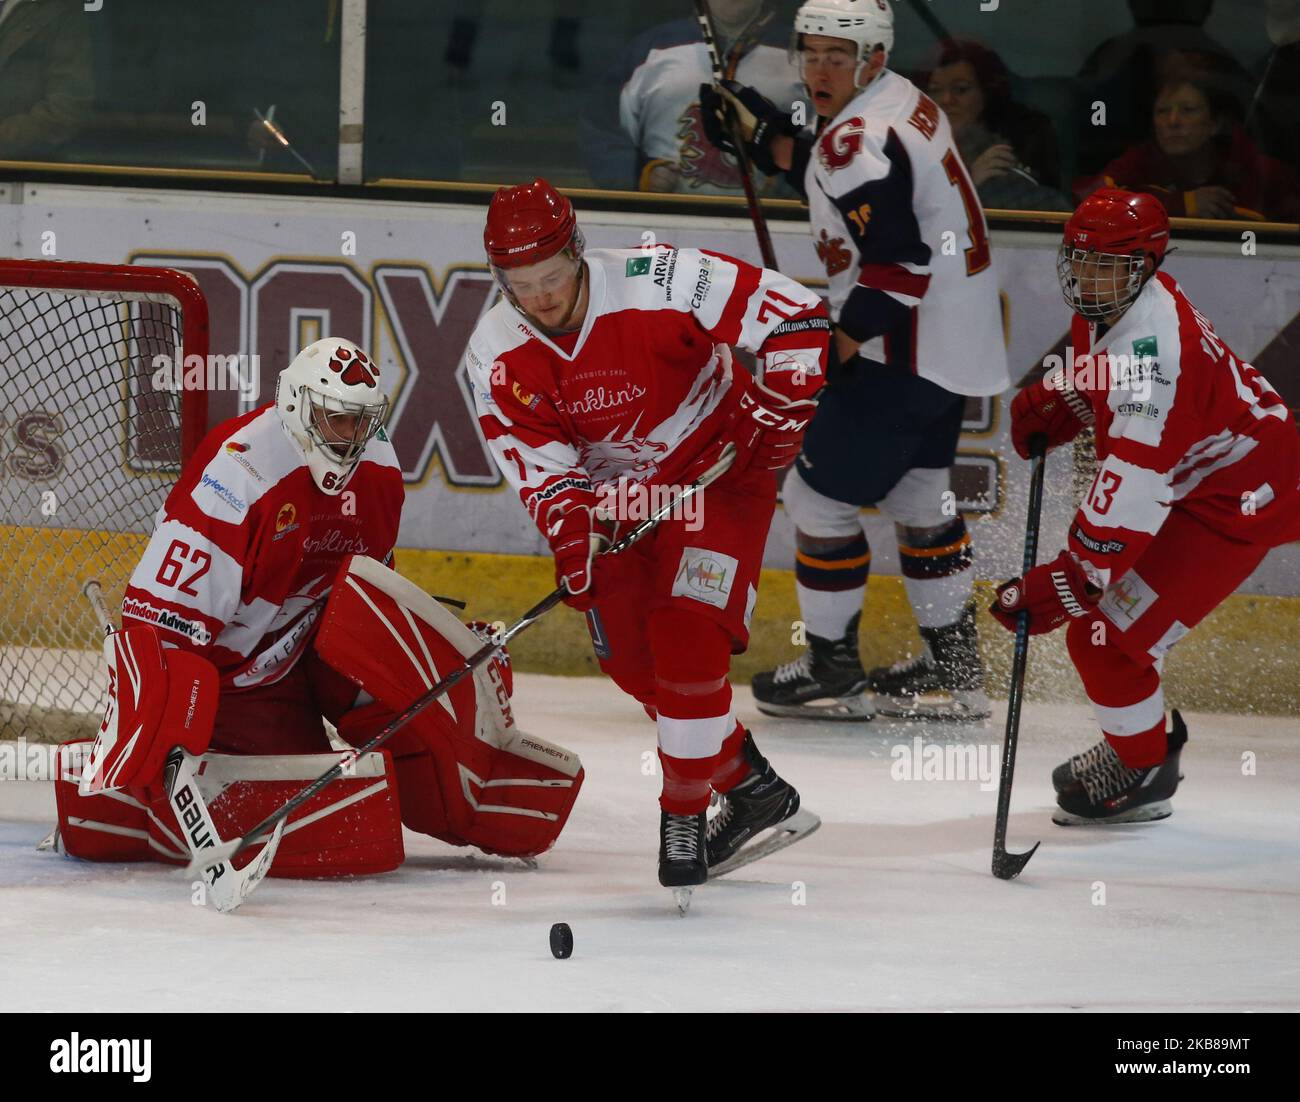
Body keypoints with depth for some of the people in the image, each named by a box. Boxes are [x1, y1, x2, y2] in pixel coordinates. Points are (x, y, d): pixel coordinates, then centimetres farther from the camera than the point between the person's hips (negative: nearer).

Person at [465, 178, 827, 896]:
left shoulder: (659, 286, -29)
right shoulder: (495, 354, -15)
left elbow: (798, 320, -23)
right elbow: (537, 462, -16)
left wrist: (775, 411, -22)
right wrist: (570, 533, -33)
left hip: (718, 467, -5)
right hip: (616, 496, 5)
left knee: (685, 637, -20)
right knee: (635, 664, 1)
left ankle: (684, 816, -8)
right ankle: (752, 791, 18)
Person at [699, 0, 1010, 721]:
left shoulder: (863, 141, -23)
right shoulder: (897, 102, 8)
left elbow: (897, 265, -27)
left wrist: (832, 351, -21)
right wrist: (763, 134, 13)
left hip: (905, 354, -11)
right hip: (956, 341, 11)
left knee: (819, 493, 0)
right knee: (917, 494, 21)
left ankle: (833, 671, 9)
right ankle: (955, 670, 26)